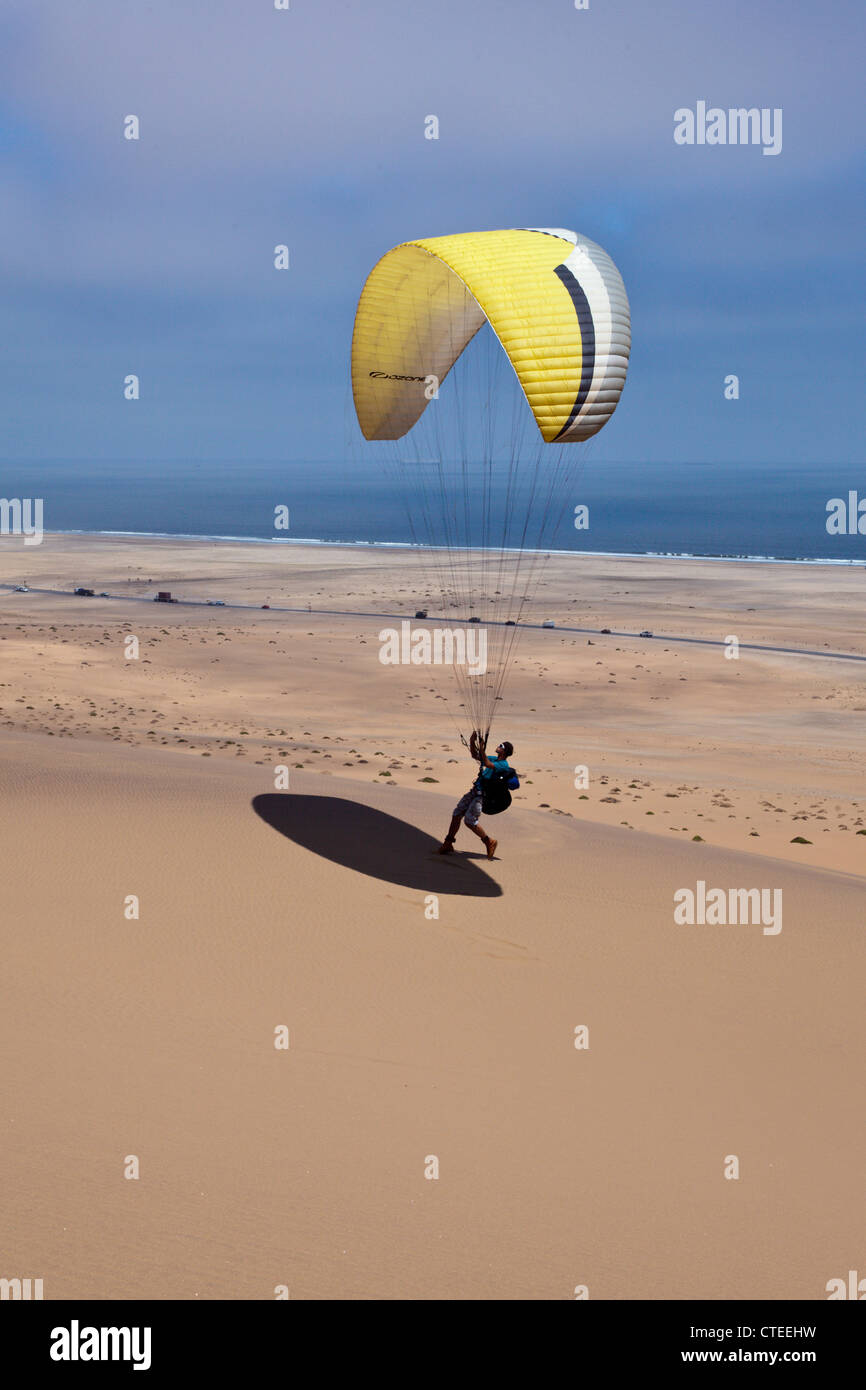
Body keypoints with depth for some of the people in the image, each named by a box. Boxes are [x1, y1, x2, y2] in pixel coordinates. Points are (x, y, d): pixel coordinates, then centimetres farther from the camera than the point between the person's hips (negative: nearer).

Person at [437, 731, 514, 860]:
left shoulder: (504, 765, -11)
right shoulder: (494, 759, 15)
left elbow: (488, 764, -27)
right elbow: (475, 756, 21)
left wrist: (482, 749, -30)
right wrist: (472, 742, 7)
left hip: (484, 795, -8)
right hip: (475, 791, 8)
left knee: (469, 820, -15)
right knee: (456, 814, 2)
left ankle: (489, 843, 3)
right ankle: (448, 844, 11)